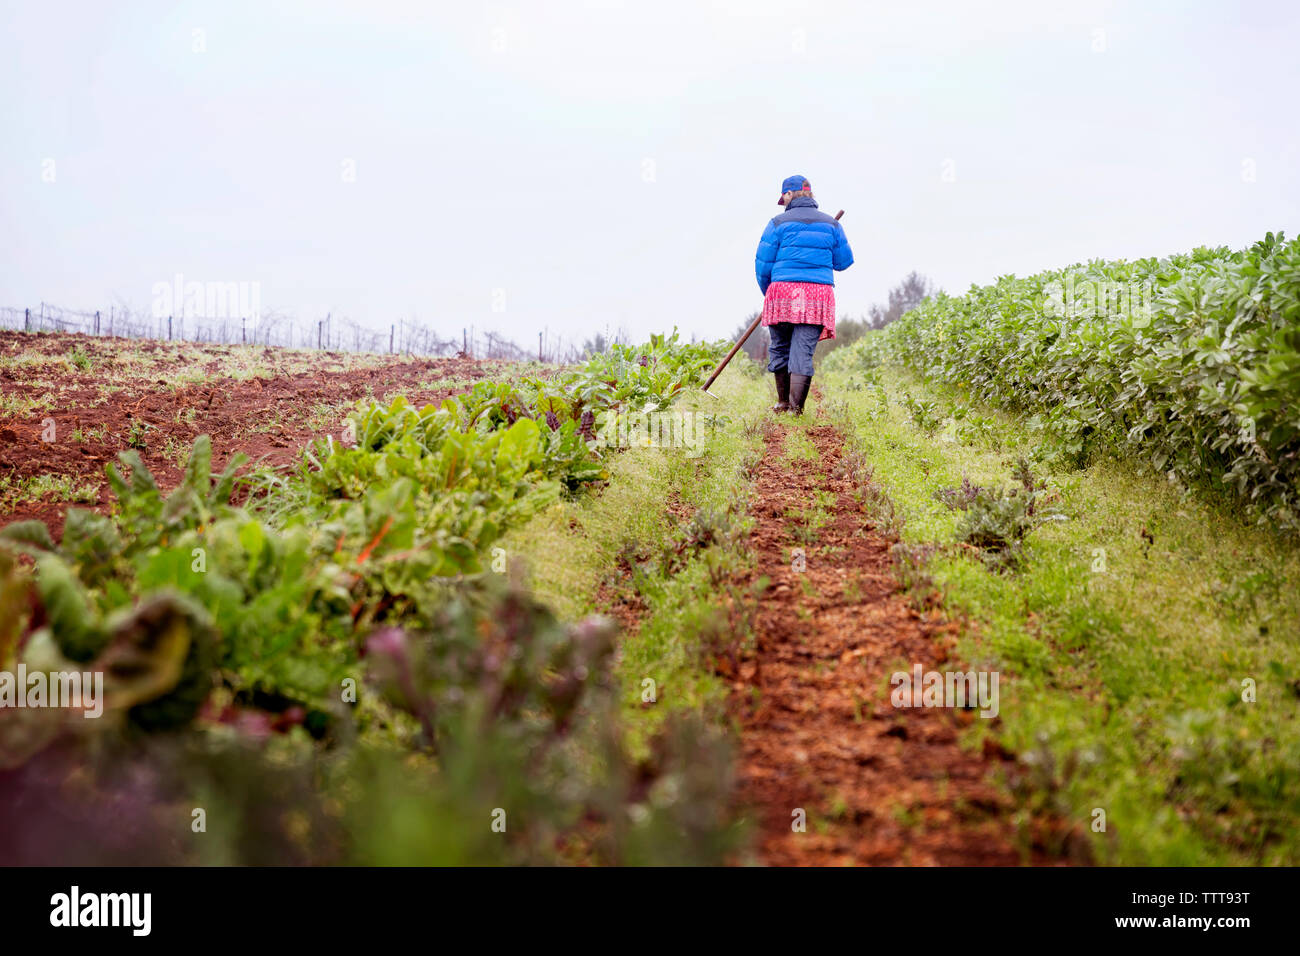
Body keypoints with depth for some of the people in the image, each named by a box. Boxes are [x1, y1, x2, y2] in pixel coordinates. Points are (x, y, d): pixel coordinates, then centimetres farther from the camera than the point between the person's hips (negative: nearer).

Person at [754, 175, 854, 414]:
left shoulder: (779, 223, 5)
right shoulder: (830, 224, 12)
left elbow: (762, 262, 4)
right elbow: (844, 261, 17)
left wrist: (767, 291, 20)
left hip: (783, 290, -1)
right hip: (818, 295, 1)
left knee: (780, 349, 15)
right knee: (803, 353, -1)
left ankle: (783, 402, 24)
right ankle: (795, 408, -10)